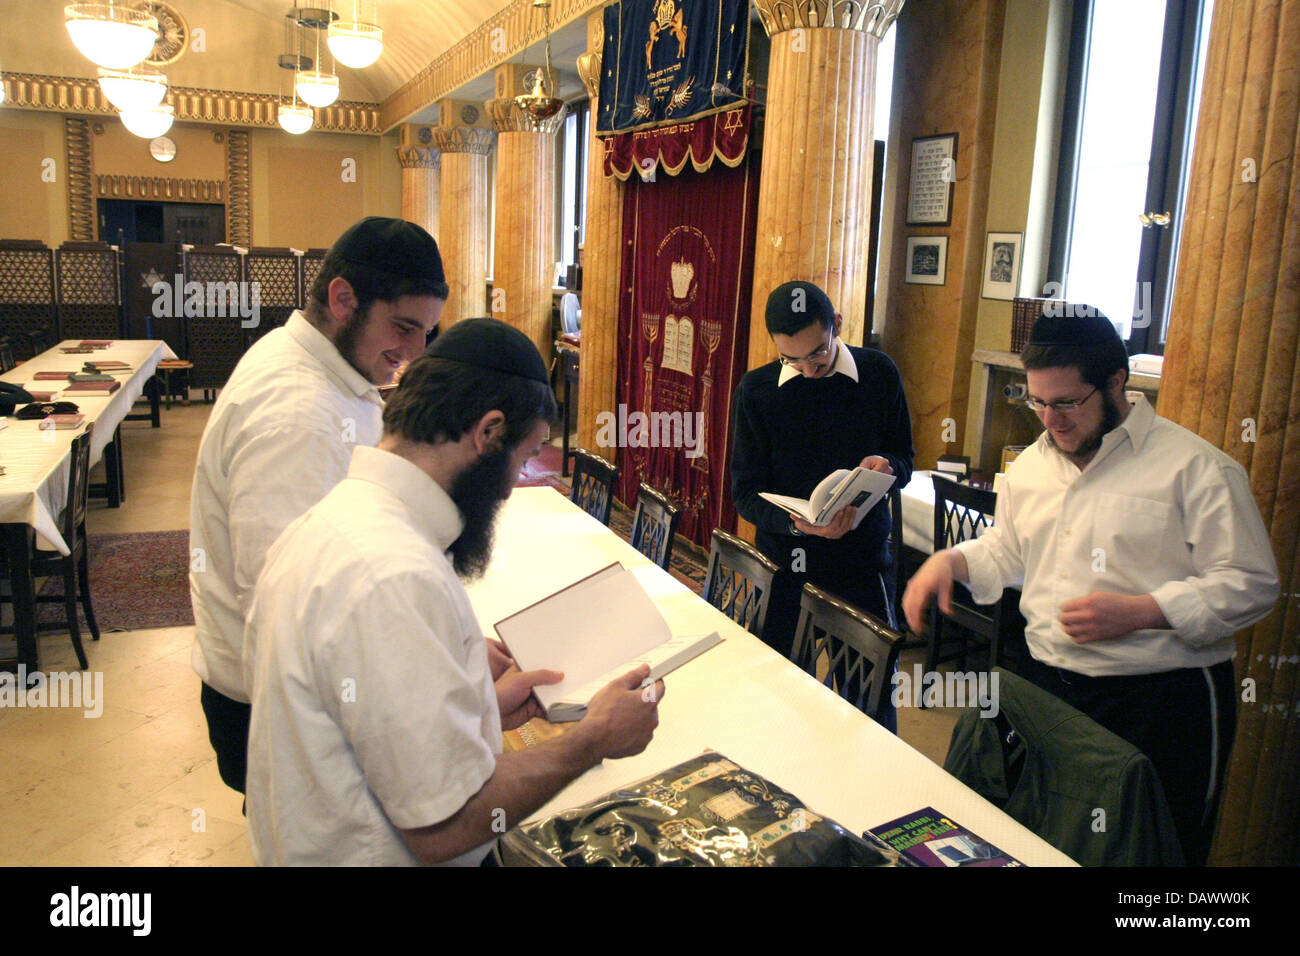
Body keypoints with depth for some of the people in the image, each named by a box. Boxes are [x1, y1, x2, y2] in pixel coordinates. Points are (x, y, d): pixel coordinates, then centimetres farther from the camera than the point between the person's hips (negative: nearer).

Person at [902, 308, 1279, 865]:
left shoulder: (1196, 467, -10)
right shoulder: (1032, 465, 11)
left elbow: (1251, 583, -12)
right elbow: (1007, 551, 24)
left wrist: (1138, 612, -22)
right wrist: (951, 562, 4)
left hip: (1160, 699, -5)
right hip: (1048, 685, 6)